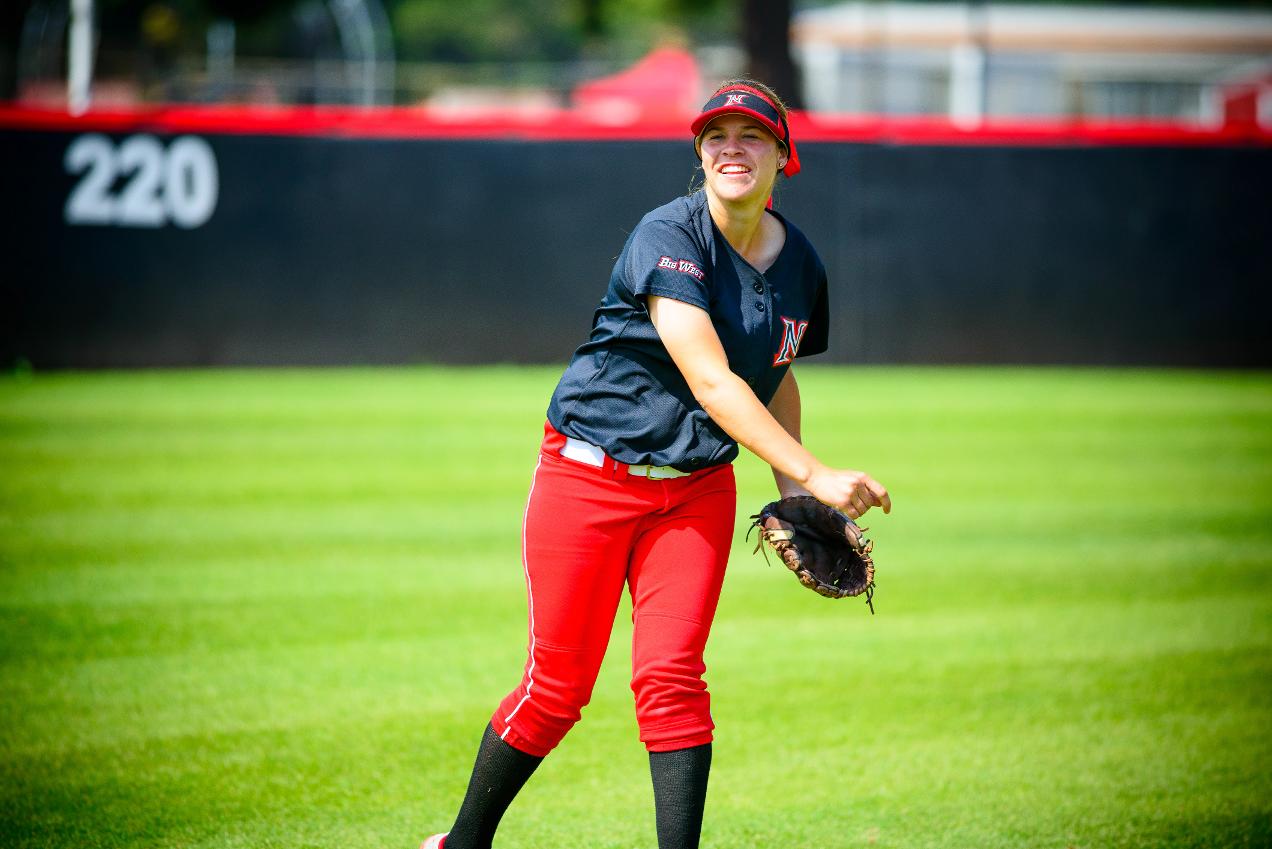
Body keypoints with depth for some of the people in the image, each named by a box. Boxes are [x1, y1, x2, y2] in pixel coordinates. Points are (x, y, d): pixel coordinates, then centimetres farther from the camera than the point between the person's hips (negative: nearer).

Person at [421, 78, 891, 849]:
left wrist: (792, 493, 6)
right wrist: (814, 474, -36)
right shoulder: (669, 236, -19)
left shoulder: (800, 263, 2)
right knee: (559, 685, 0)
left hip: (697, 489, 5)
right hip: (589, 479, -4)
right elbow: (710, 381, -29)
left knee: (672, 676, -9)